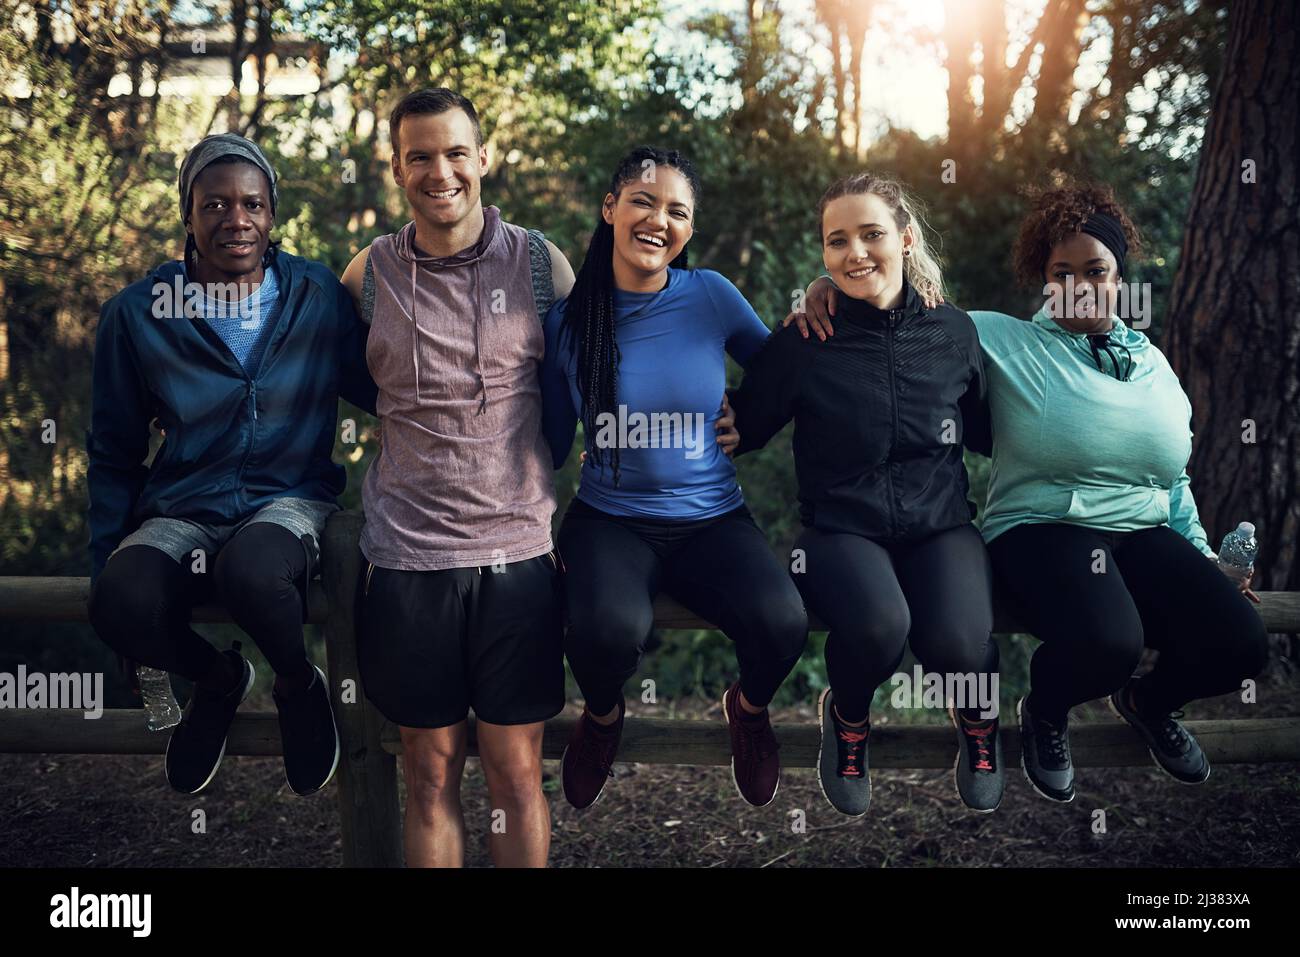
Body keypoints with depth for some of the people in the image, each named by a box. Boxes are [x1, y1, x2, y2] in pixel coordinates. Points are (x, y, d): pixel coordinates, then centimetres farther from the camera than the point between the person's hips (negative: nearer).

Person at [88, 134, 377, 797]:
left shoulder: (320, 297, 0)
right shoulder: (136, 315, 0)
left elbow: (377, 394, 10)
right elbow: (114, 454, 9)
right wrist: (104, 561, 4)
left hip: (292, 499, -1)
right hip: (183, 511, 2)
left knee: (249, 569, -38)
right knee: (120, 602, -32)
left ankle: (299, 685, -2)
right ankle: (219, 677, 5)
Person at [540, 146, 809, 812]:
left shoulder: (712, 296, -2)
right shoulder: (569, 315, -1)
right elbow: (552, 445, 5)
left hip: (711, 520, 1)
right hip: (609, 521, 0)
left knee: (782, 623, -31)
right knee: (609, 629, -35)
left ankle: (749, 709, 9)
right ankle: (603, 718, 5)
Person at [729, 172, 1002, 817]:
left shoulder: (954, 333, 4)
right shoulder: (802, 343, -4)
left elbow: (988, 433, 16)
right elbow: (742, 428, 2)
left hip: (940, 525, 2)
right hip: (842, 528, -2)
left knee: (959, 645, -29)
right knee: (879, 624, -36)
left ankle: (979, 717, 12)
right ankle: (848, 722, 3)